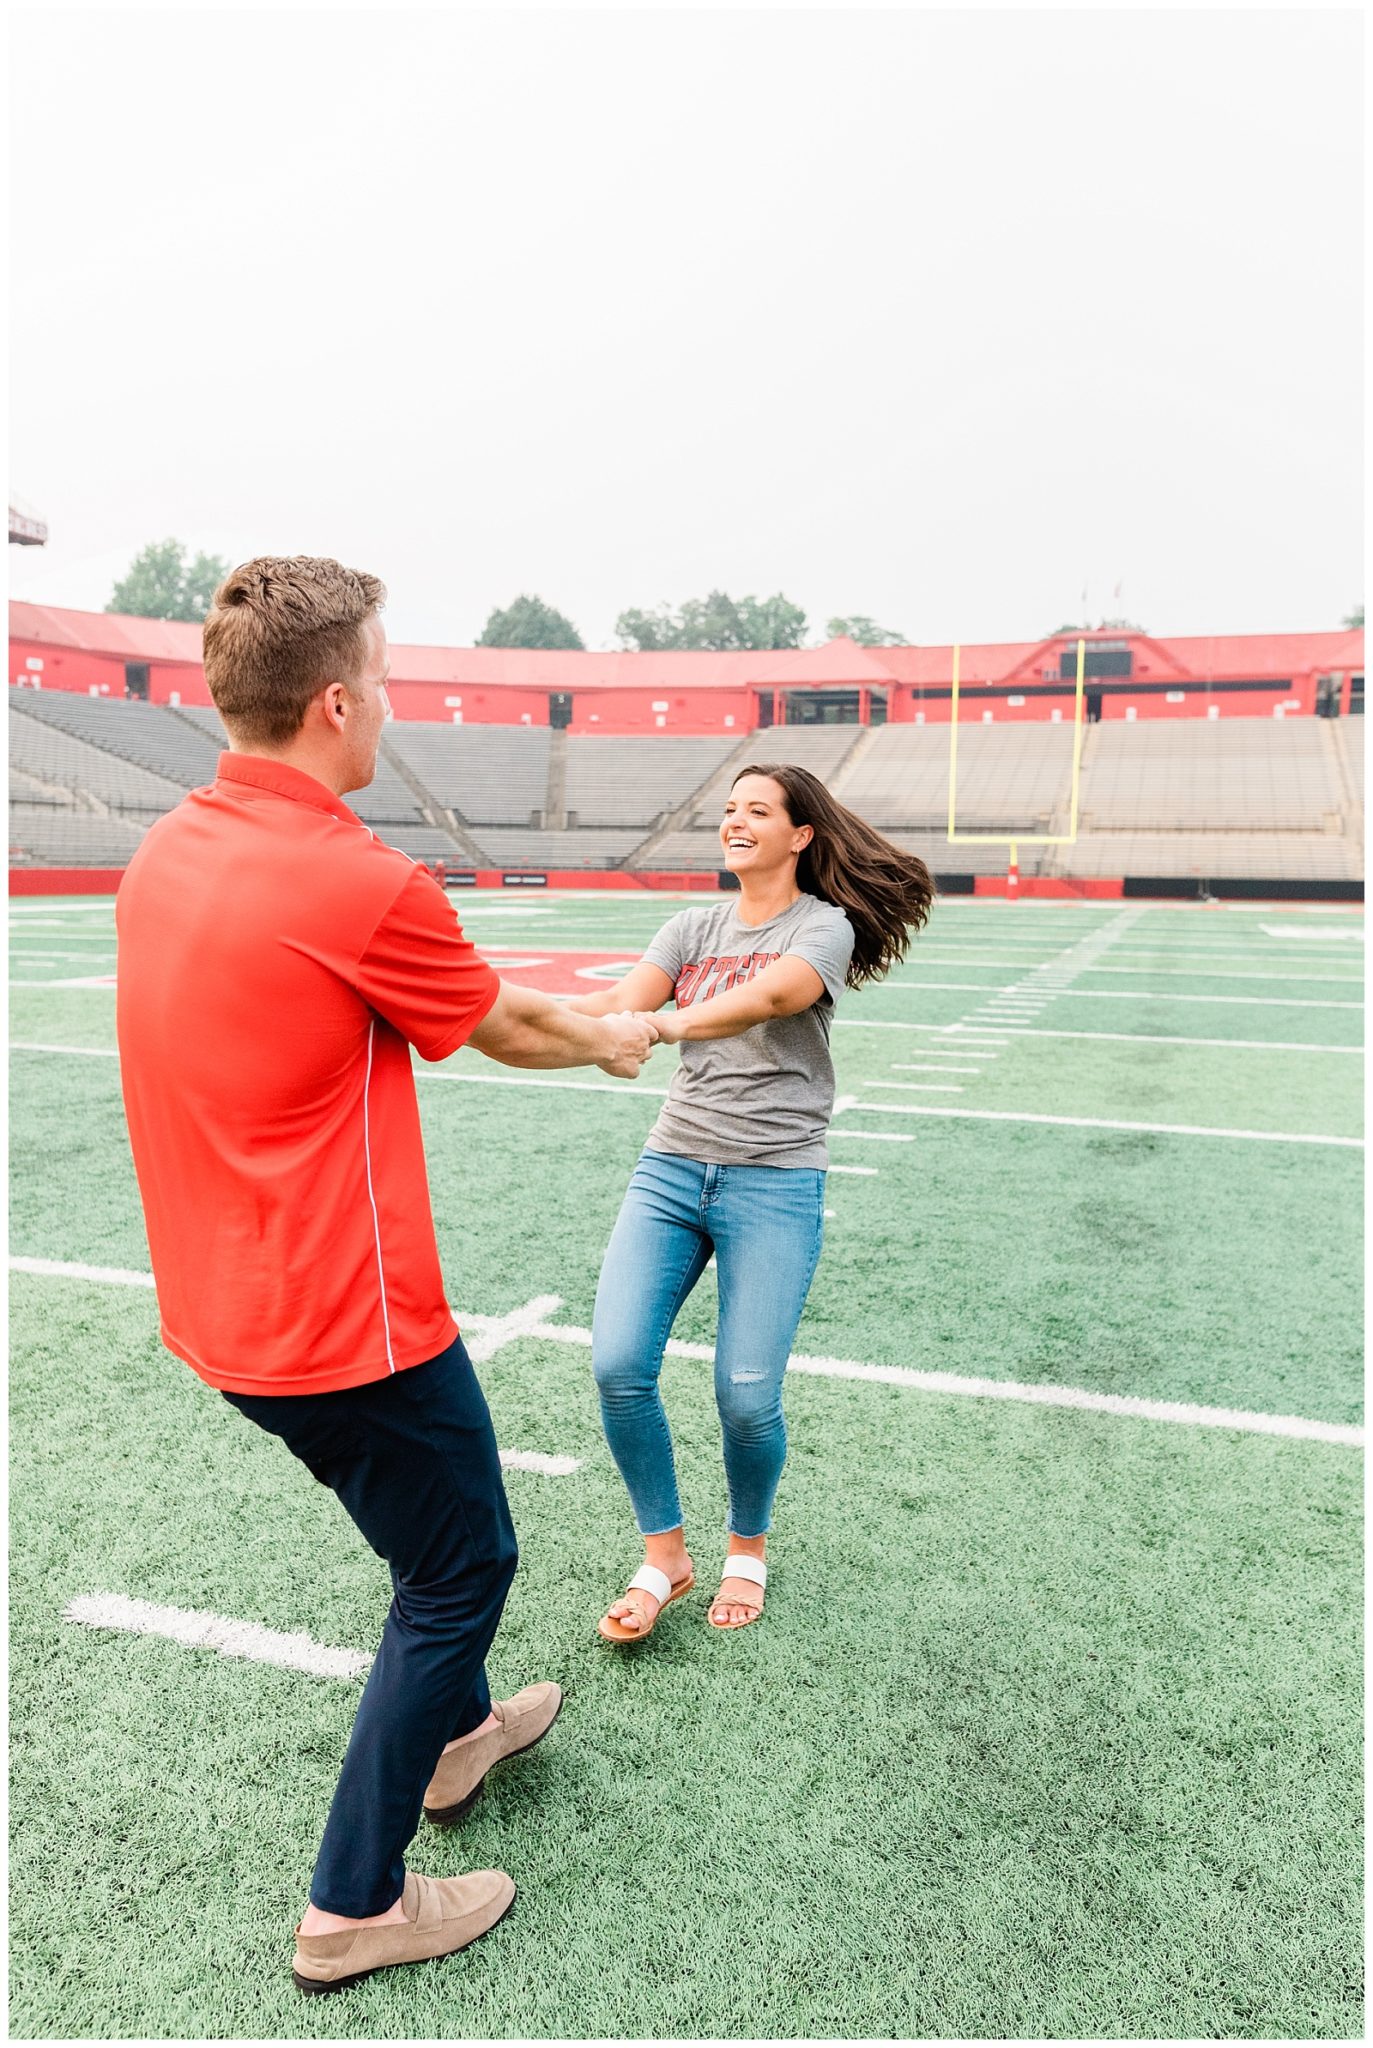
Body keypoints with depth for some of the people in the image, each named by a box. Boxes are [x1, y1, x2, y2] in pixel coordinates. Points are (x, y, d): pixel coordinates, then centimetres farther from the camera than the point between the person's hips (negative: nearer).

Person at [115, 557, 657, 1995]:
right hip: (348, 1322, -9)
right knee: (462, 1568, 13)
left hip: (225, 1308, 9)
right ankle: (353, 1906, 28)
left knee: (424, 1515, 29)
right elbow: (507, 1030, -7)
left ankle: (454, 1730, 51)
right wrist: (615, 1040, 14)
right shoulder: (362, 885, -24)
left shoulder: (163, 853, 0)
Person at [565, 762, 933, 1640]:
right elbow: (623, 999, -5)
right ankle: (665, 1556, 16)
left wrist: (665, 1025, -41)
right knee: (618, 1366, -8)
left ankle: (749, 1548, 28)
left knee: (746, 1396, -6)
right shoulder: (694, 928, 12)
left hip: (775, 1181, -4)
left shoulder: (825, 927, -2)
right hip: (672, 1167, 4)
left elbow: (768, 997, -24)